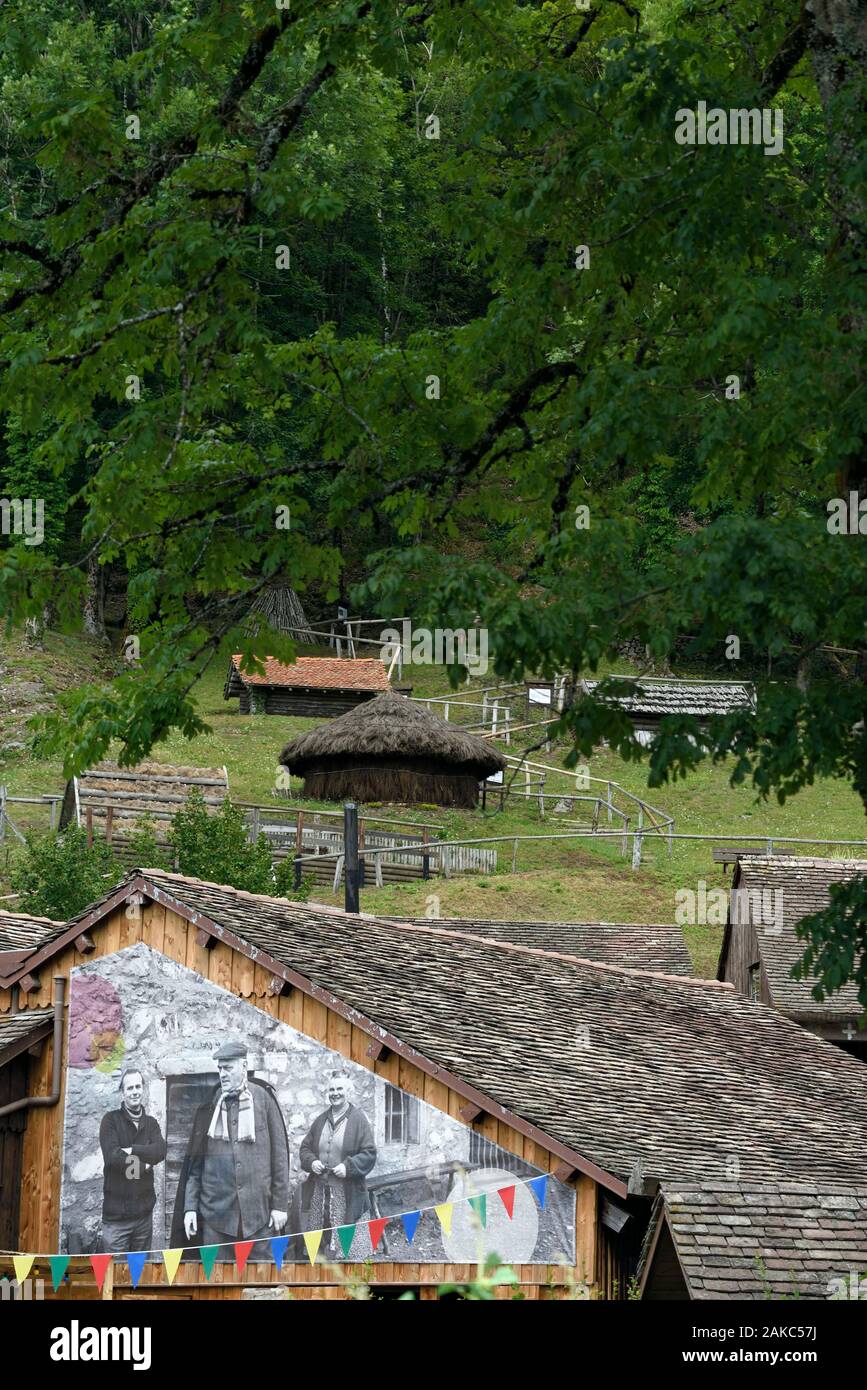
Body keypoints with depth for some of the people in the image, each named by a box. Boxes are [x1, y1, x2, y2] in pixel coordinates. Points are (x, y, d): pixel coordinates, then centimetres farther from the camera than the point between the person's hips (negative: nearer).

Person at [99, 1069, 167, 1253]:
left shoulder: (151, 1123, 12)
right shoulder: (111, 1120, -1)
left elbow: (160, 1151, -7)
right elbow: (112, 1156, -15)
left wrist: (132, 1151, -17)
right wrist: (144, 1165, -9)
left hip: (144, 1210, 5)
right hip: (116, 1212, -5)